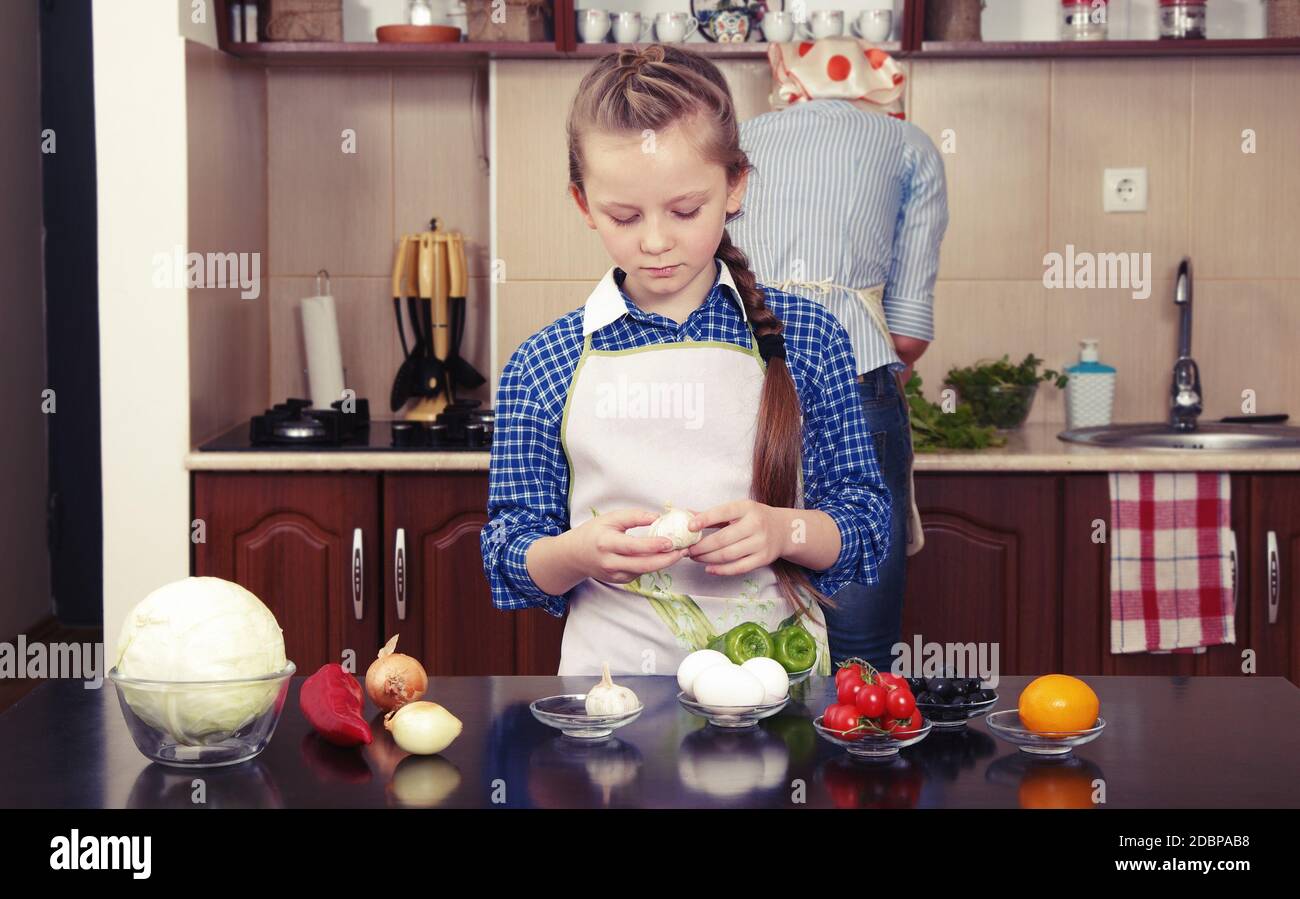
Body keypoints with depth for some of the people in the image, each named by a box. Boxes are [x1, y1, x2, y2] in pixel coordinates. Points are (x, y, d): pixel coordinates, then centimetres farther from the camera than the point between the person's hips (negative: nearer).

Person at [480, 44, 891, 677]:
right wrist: (579, 552, -17)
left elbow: (866, 522, 6)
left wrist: (783, 531, -14)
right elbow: (509, 560, 4)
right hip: (610, 680, -3)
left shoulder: (806, 338, 2)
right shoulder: (541, 365, 1)